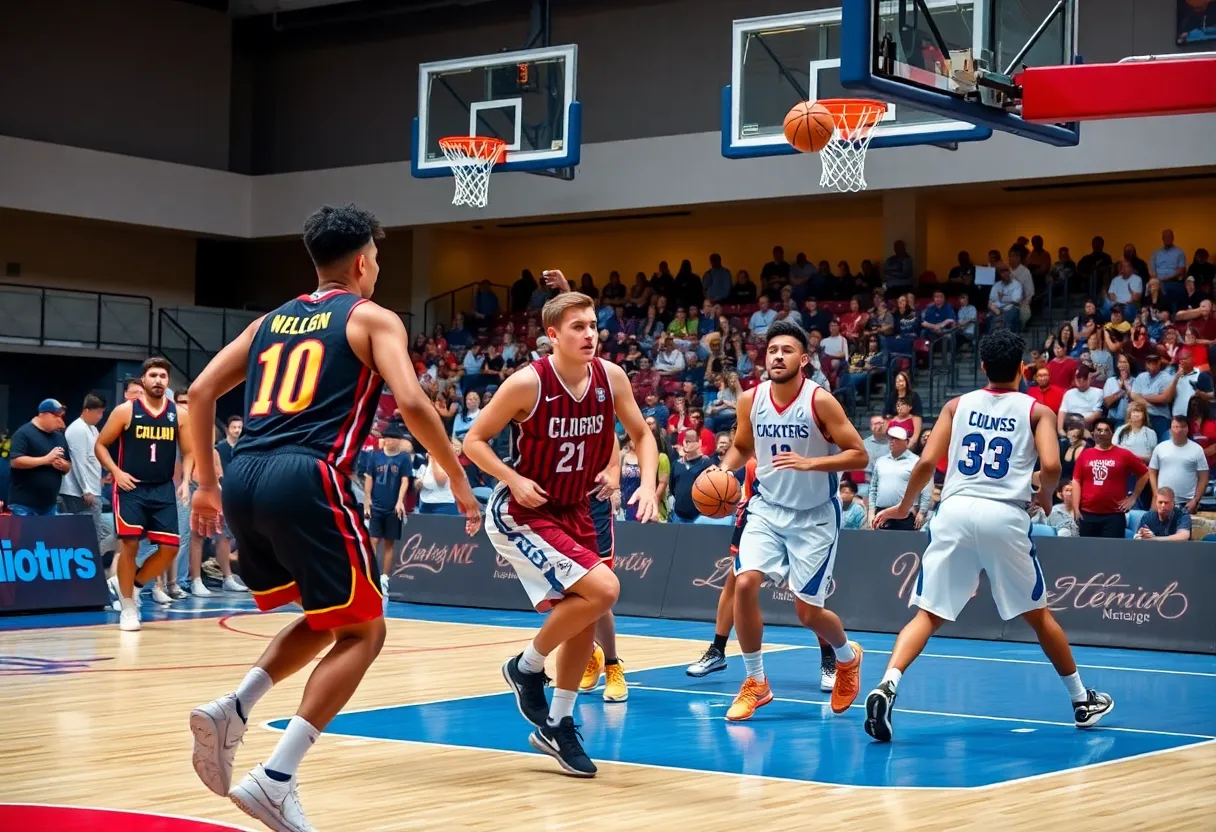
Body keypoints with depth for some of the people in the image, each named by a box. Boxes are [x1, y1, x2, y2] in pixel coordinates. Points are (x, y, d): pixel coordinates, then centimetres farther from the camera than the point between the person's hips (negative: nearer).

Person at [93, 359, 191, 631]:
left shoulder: (179, 414, 4)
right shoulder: (126, 410, -3)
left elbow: (188, 452, 10)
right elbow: (100, 445, 3)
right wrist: (116, 472, -11)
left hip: (163, 489, 3)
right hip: (131, 487, -3)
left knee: (170, 548, -3)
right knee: (129, 544, -9)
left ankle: (131, 584, 22)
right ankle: (128, 608, 5)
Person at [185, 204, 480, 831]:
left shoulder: (272, 320, 24)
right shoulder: (372, 319, 8)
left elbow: (201, 391, 18)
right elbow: (412, 403, -7)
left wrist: (206, 484, 25)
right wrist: (460, 482, 3)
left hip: (243, 480, 7)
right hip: (305, 481, -7)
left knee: (329, 619, 25)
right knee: (362, 631, 6)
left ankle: (231, 711, 4)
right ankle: (275, 779, -8)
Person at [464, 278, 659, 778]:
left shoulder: (610, 378, -6)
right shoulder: (528, 383, -21)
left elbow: (641, 434, 8)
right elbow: (474, 441, -12)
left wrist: (648, 484, -9)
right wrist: (514, 479, -26)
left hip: (573, 512, 7)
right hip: (521, 513, -7)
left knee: (584, 616, 11)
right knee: (602, 589, -22)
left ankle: (557, 726, 28)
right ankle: (527, 668, 1)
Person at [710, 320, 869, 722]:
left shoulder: (820, 401, -17)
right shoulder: (750, 400, -5)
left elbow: (858, 455, -17)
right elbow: (741, 447, 13)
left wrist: (809, 463, -29)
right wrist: (723, 471, -8)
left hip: (815, 516, -3)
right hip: (768, 509, 3)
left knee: (808, 611, -1)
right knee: (744, 584, -18)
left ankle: (847, 656, 35)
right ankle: (756, 683, 0)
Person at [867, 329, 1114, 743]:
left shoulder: (958, 405, 14)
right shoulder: (1037, 411, 10)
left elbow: (926, 462, 5)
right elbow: (1051, 465, -6)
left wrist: (903, 507, 19)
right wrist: (1045, 496, 15)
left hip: (955, 511, 1)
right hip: (1005, 516, -1)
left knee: (927, 614, 1)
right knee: (1038, 614, 18)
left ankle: (887, 685, -22)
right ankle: (1082, 700, 29)